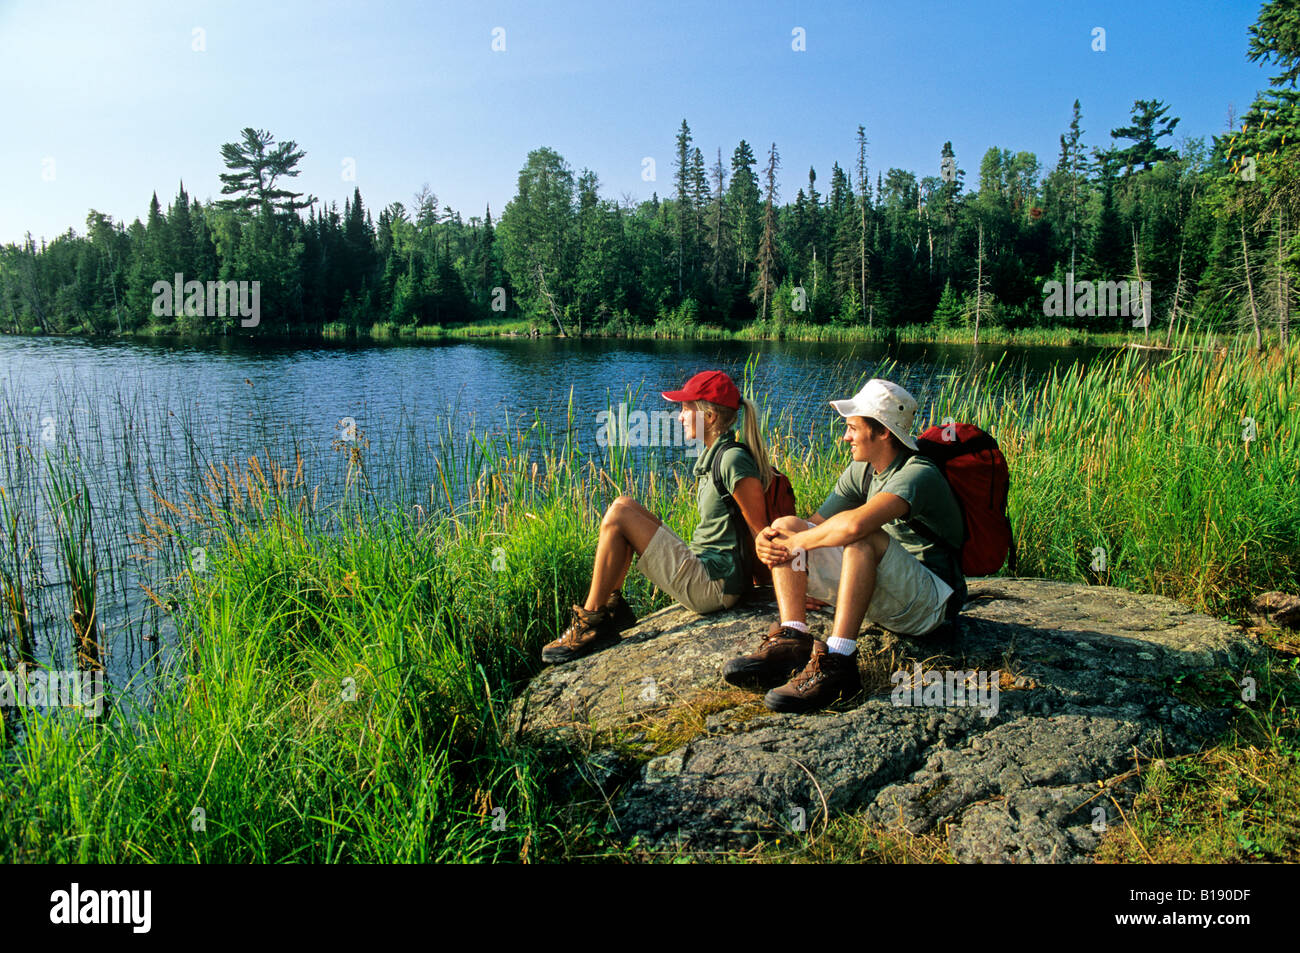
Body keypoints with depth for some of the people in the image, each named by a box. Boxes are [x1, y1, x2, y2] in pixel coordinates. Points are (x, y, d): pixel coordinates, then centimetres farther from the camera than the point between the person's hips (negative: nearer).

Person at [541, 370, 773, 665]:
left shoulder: (734, 459, -18)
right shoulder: (712, 455, 14)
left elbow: (760, 531, -16)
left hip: (712, 586, -10)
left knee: (618, 514, -14)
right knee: (626, 506, 7)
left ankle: (591, 623, -6)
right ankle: (611, 605, 6)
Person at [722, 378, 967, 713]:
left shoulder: (918, 474, -21)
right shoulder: (861, 471, 6)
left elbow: (856, 524, -39)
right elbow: (816, 523, 6)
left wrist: (797, 542, -24)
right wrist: (766, 539, -14)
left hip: (930, 601, -8)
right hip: (880, 599, 8)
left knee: (864, 538, -37)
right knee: (786, 526, -4)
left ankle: (838, 660, -37)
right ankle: (792, 641, -20)